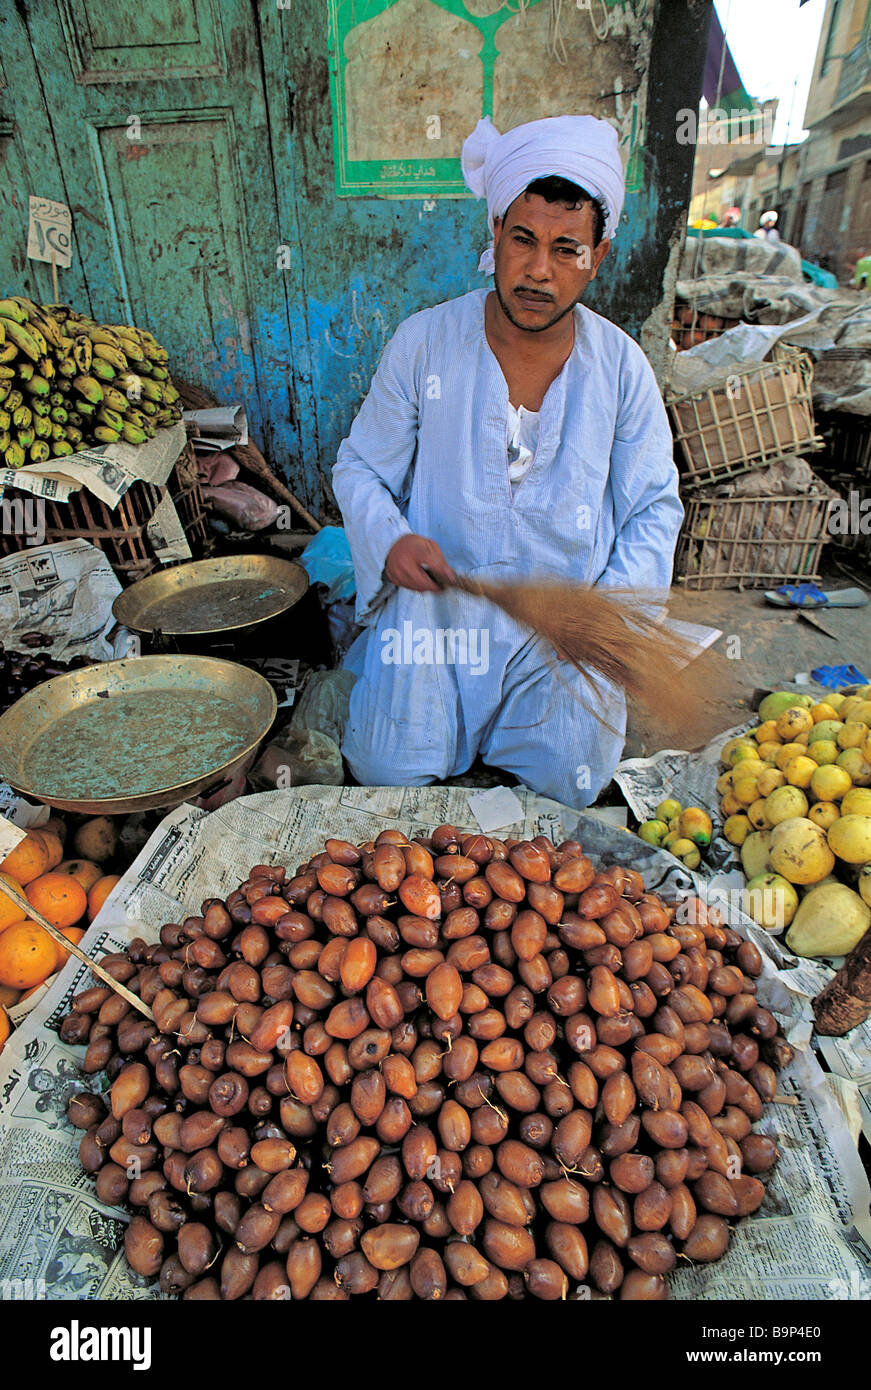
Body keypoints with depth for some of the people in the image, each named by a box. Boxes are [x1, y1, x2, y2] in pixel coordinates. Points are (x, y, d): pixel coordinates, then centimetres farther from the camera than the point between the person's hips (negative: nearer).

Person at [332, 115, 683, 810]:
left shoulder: (621, 366, 0)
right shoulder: (424, 342, -3)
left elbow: (655, 508, 6)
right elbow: (360, 467, 5)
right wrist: (389, 541, -18)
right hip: (434, 601, 0)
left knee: (571, 782, -12)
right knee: (389, 772, -11)